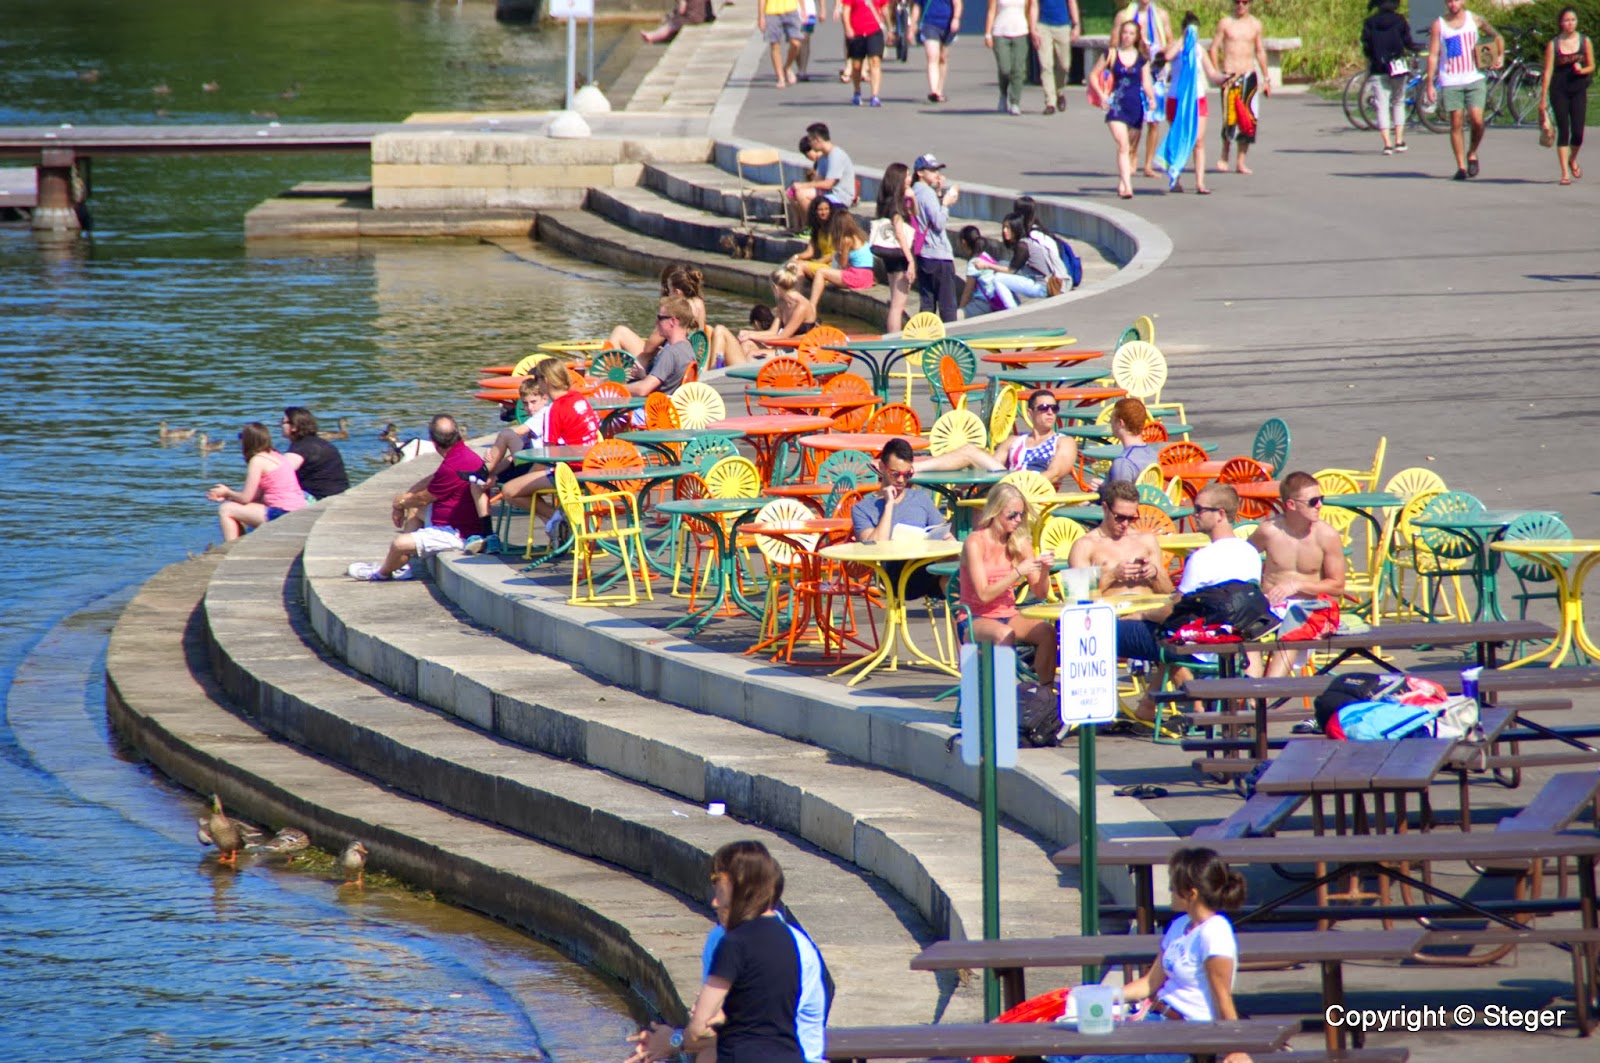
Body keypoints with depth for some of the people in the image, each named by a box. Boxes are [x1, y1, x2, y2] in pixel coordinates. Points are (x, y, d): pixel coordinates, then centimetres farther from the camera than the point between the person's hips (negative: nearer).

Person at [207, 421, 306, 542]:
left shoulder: (257, 461, -12)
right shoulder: (275, 456, 14)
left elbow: (245, 498, -10)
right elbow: (256, 495, 17)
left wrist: (227, 493, 11)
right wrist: (227, 496, 16)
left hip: (280, 514, -9)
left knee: (226, 510, -4)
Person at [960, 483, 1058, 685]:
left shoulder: (1021, 543, 5)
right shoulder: (975, 543, -11)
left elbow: (1040, 594, 6)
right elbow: (984, 595, -16)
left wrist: (1045, 570, -14)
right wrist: (1018, 572, -21)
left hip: (1008, 614, 5)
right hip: (976, 619, -5)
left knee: (1047, 630, -24)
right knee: (1005, 633, -37)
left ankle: (1046, 689, -21)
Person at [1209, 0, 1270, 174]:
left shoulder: (1256, 25, 10)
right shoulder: (1225, 23, 2)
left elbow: (1260, 52, 15)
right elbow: (1214, 48, 1)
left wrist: (1266, 78, 14)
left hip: (1249, 75, 3)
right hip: (1229, 75, -3)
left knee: (1248, 120, 0)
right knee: (1230, 118, -12)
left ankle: (1241, 162, 7)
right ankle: (1224, 156, 8)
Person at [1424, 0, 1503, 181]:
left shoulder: (1474, 20, 6)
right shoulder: (1438, 25, 2)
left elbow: (1496, 36, 22)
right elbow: (1433, 55, 2)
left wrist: (1500, 56, 7)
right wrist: (1430, 84, -3)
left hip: (1474, 80, 1)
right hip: (1450, 82, -1)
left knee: (1477, 120, -12)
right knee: (1456, 124, -3)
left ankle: (1472, 154, 13)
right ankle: (1461, 166, 4)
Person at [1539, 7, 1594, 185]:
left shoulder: (1585, 42, 4)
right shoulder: (1553, 44, 0)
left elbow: (1591, 66, 11)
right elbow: (1548, 71, -1)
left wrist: (1582, 70, -13)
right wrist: (1543, 98, -3)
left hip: (1578, 90, 1)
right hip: (1559, 90, -1)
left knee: (1578, 132, -5)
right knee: (1563, 130, -4)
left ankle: (1573, 160, 26)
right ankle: (1565, 173, 0)